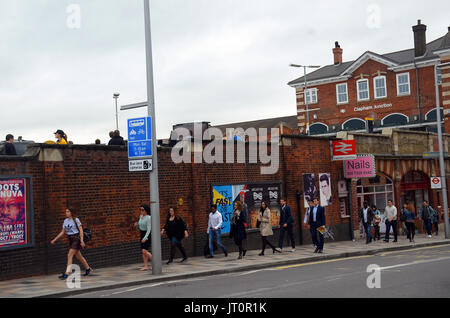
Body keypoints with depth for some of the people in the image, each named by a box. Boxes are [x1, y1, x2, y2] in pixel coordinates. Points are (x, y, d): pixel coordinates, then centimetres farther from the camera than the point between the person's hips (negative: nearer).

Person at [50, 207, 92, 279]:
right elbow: (62, 232, 14)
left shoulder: (76, 220, -8)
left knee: (70, 255, -14)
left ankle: (66, 273, -14)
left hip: (76, 239, -7)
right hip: (70, 240, 7)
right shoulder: (65, 221, 10)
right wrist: (55, 240, 9)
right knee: (78, 256, 14)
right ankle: (88, 269, 30)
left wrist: (82, 241, -18)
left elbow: (81, 230, -10)